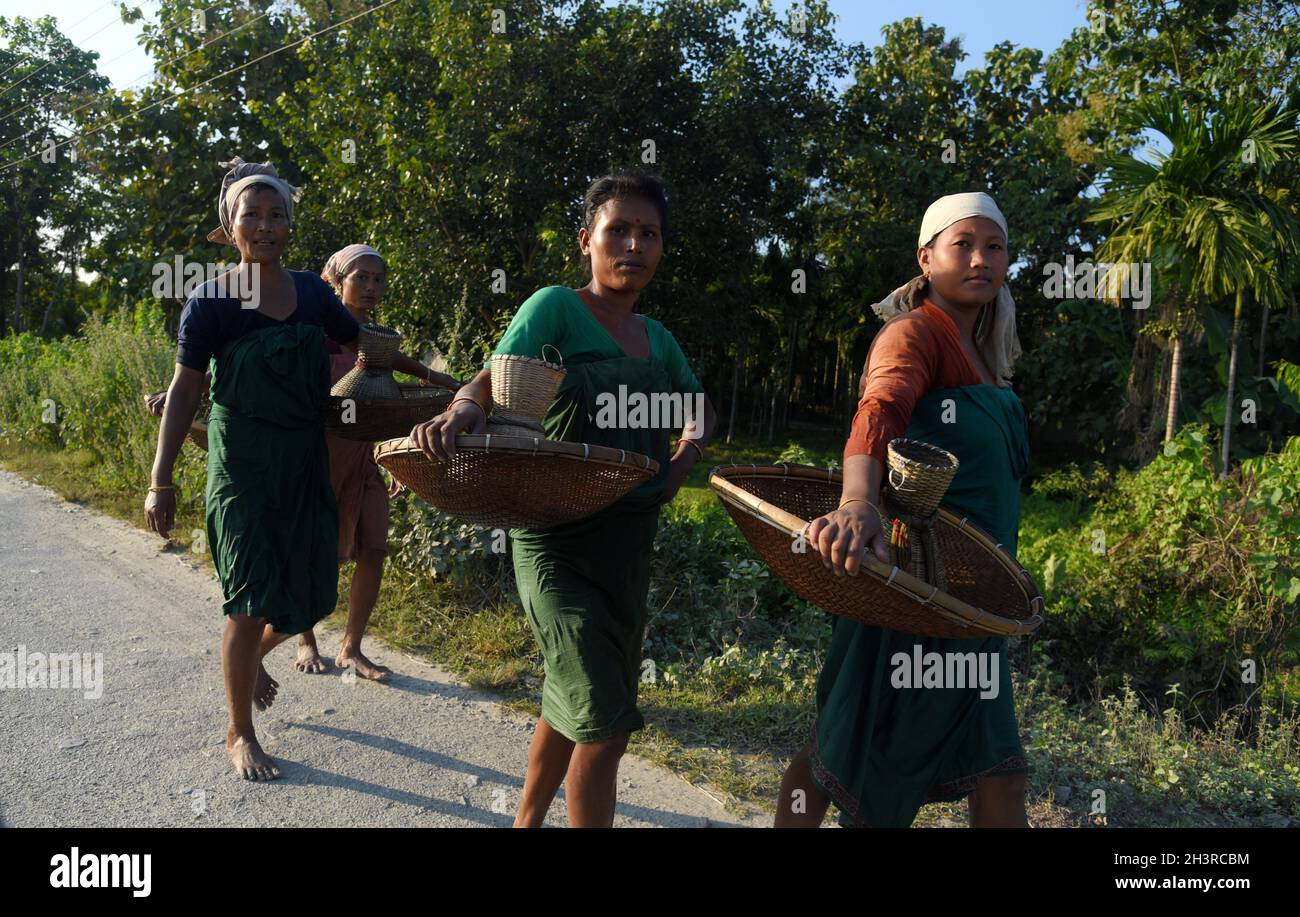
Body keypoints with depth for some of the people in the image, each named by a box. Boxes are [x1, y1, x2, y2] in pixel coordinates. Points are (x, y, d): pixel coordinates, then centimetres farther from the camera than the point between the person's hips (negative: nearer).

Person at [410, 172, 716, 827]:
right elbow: (493, 381, -20)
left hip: (632, 538, 7)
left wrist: (689, 450, 6)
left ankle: (527, 821, 40)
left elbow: (696, 406, 27)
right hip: (559, 542, -7)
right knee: (603, 724, -9)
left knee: (571, 707, 19)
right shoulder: (555, 308, -7)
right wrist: (462, 411, -42)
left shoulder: (659, 340, 11)